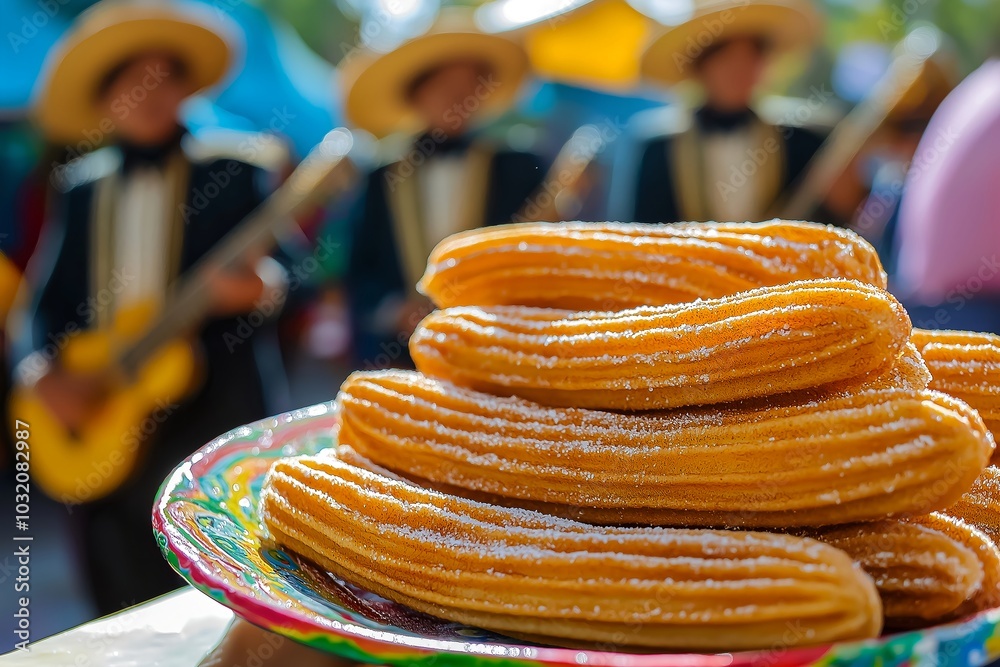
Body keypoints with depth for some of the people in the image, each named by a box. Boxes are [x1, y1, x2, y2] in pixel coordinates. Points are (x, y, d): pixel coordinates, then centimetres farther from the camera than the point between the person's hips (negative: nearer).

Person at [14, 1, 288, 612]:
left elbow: (280, 269, 1)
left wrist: (254, 286, -21)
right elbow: (45, 300, 13)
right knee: (125, 621, 10)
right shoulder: (79, 189, 12)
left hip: (207, 421, -3)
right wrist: (45, 372, -5)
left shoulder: (231, 174, 2)